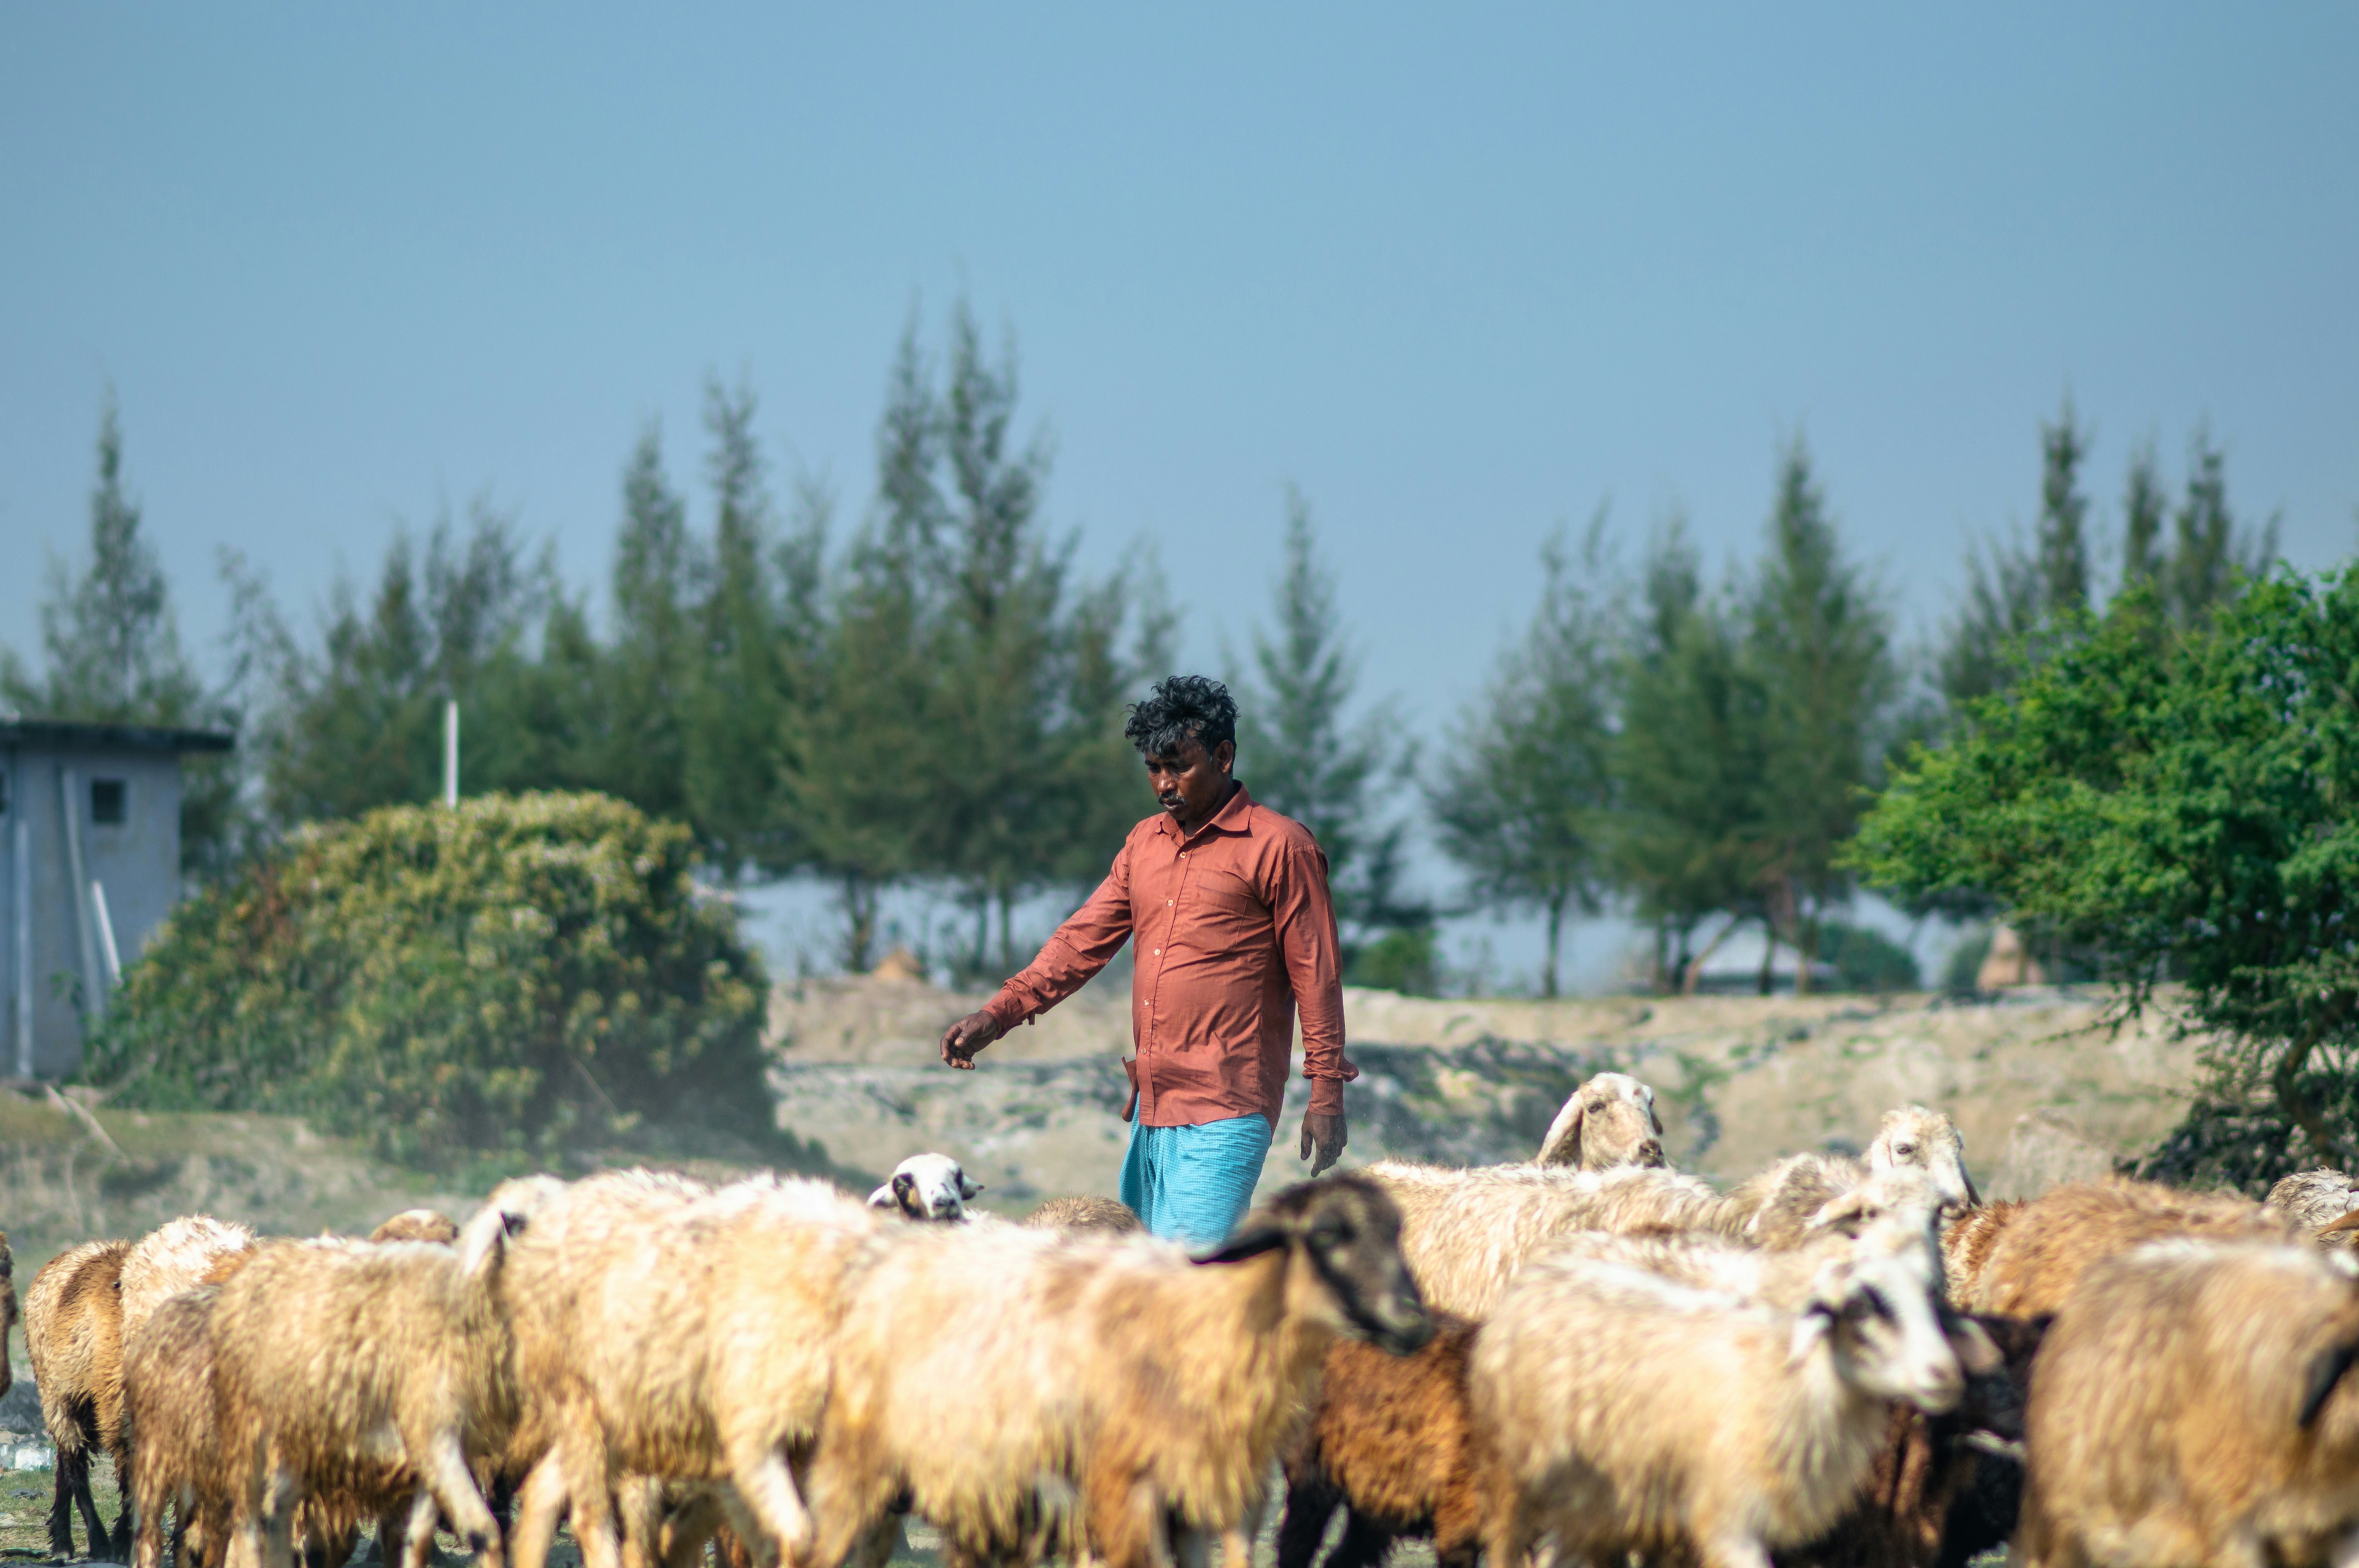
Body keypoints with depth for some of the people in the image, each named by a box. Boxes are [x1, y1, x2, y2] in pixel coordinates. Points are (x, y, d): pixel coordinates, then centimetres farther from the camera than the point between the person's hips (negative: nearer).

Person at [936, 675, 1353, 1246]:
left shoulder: (1279, 847, -3)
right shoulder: (1144, 844, 17)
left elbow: (1316, 974, -3)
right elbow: (1084, 940, 16)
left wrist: (1328, 1093, -6)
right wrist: (998, 1015, 4)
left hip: (1223, 1115, -7)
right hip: (1151, 1109, 7)